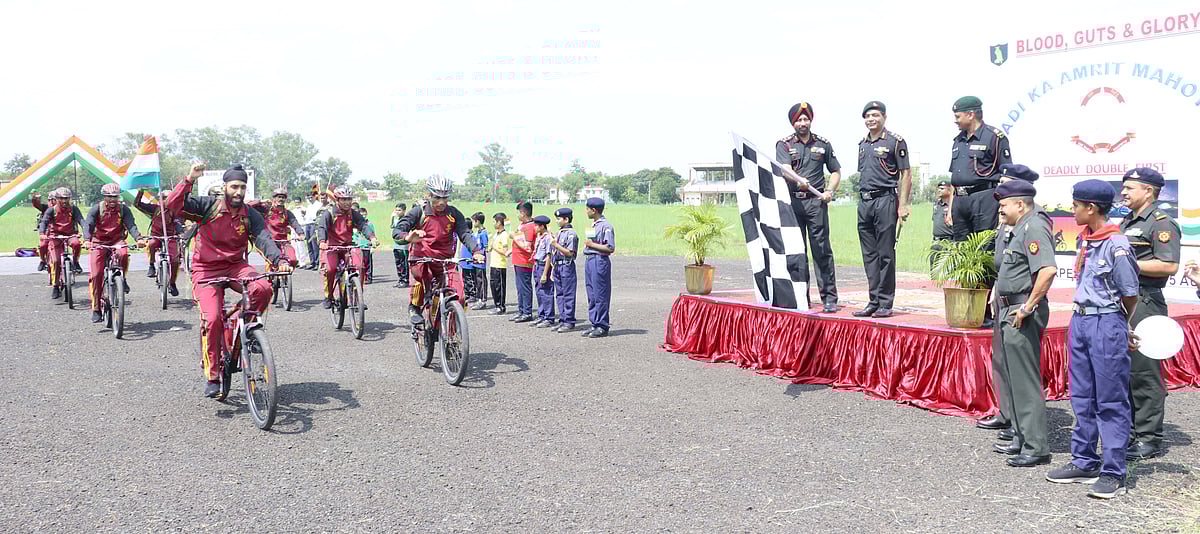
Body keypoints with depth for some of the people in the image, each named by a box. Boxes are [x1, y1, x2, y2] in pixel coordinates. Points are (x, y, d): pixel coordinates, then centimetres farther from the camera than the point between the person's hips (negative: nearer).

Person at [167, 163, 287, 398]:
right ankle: (212, 377, -4)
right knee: (213, 318, -18)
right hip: (207, 269, -2)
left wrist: (279, 260, -34)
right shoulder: (208, 206, -7)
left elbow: (264, 239, -15)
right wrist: (189, 180, -28)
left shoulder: (251, 215, 0)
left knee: (263, 288, -28)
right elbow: (173, 205, -17)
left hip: (235, 265, 2)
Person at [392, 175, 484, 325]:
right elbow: (397, 231, -13)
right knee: (421, 275, -36)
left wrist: (476, 251, -29)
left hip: (445, 260, 2)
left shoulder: (453, 213, 1)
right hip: (421, 257, -2)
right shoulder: (419, 211, -5)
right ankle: (415, 307, -9)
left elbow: (465, 234, -9)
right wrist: (408, 237, -38)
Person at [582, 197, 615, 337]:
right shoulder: (593, 225, 15)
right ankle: (595, 324, 18)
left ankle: (602, 326, 1)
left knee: (600, 295, -5)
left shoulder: (606, 226, -12)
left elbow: (610, 248, -18)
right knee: (591, 295, 11)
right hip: (589, 261, 9)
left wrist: (592, 244, -15)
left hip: (600, 262, -9)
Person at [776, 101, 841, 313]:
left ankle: (829, 298, -3)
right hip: (792, 202, 0)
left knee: (822, 250, -5)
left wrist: (830, 191, 0)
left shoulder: (823, 144, 13)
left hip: (816, 202, 0)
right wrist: (798, 180, -30)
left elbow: (836, 171, 19)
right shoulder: (784, 145, 7)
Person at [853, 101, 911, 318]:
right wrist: (861, 200, 15)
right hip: (864, 202, 7)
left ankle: (885, 303, 1)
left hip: (885, 200, -7)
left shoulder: (895, 142, -2)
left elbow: (906, 174, -4)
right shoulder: (862, 144, 17)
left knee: (886, 254, -4)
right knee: (869, 255, 8)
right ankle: (874, 302, 14)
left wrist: (903, 205, -11)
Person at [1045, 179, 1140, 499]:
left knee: (1111, 401, -1)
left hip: (1107, 324, -9)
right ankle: (1084, 463, 25)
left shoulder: (1116, 246, -17)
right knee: (1082, 398, 15)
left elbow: (1130, 296, -9)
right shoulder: (1085, 239, 8)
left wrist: (1120, 328, 5)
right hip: (1080, 320, 9)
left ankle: (1113, 474, 6)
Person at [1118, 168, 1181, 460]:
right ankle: (1129, 431, 22)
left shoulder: (1161, 223, -8)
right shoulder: (1126, 223, 21)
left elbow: (1169, 266, -18)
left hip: (1144, 303, -10)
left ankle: (1149, 439, -1)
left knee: (1144, 371, -7)